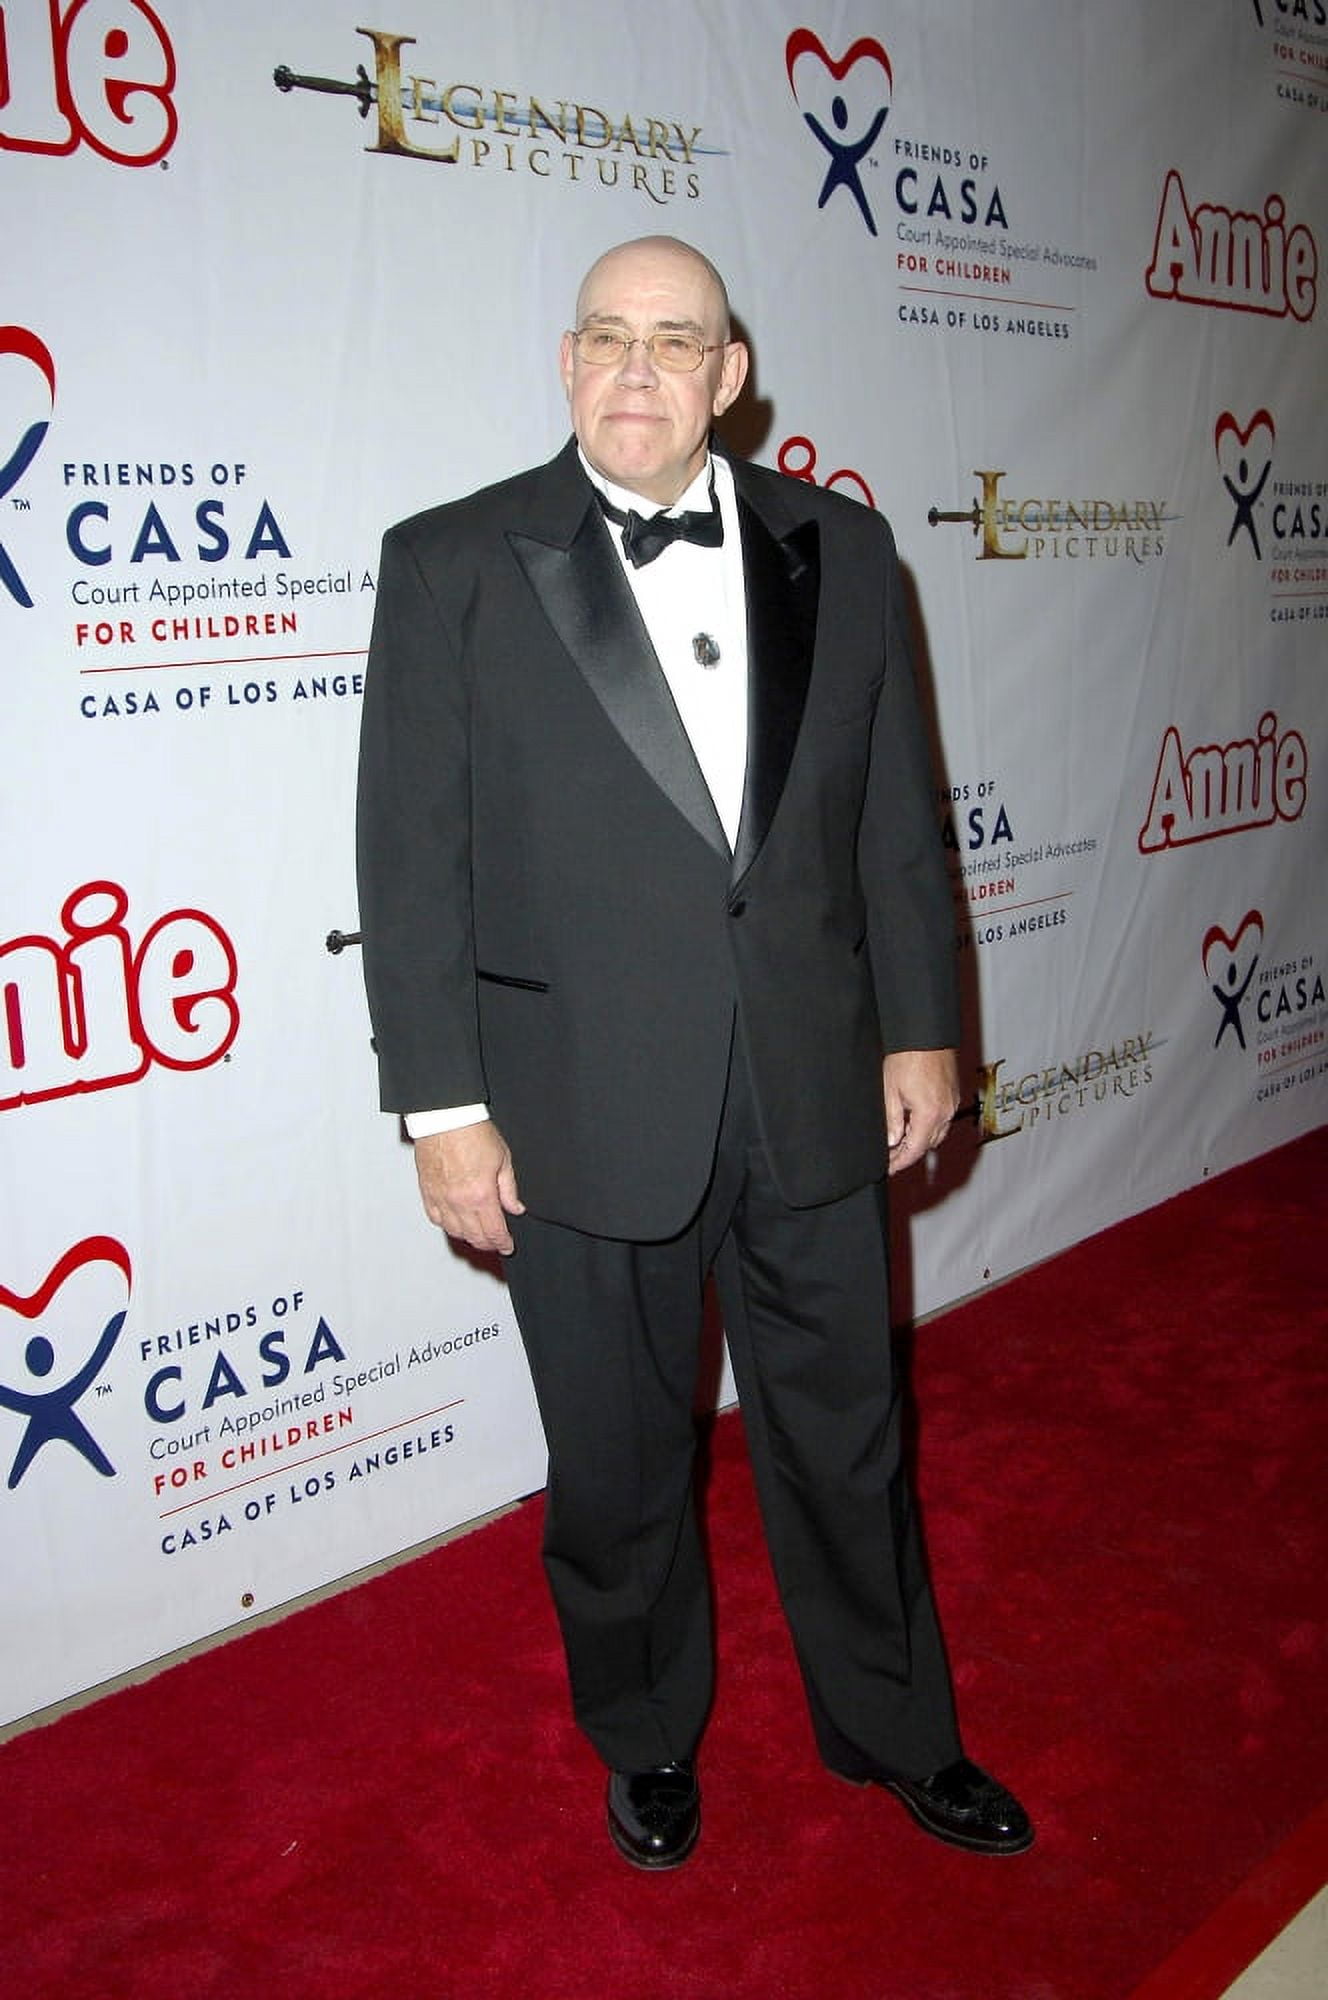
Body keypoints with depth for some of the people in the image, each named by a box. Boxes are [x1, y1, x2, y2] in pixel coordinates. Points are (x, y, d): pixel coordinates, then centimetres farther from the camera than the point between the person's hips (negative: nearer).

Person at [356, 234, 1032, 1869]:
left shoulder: (837, 550, 4)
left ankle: (893, 1728, 42)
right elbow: (413, 857, -7)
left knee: (845, 1431, 18)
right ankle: (647, 1739, 42)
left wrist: (922, 1026, 5)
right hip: (584, 1107, -2)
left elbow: (894, 815, 7)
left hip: (812, 1090, 3)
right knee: (617, 1460, 15)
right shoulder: (453, 565, -5)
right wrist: (443, 1103, -10)